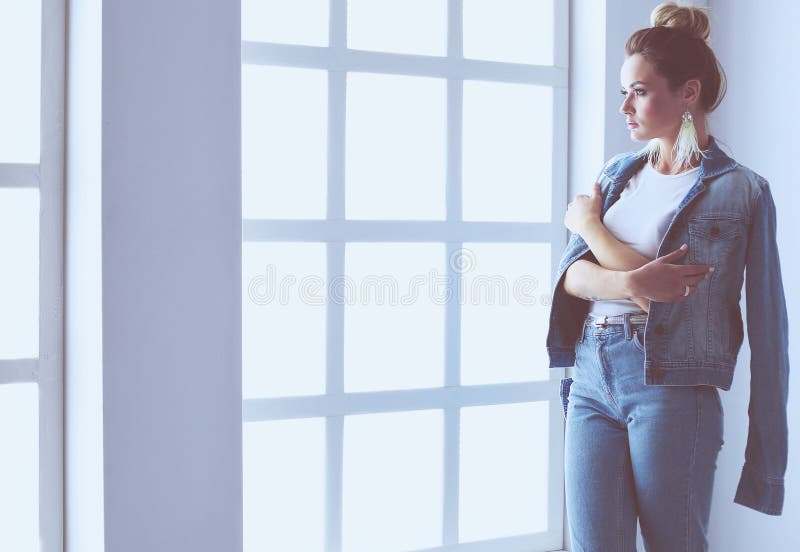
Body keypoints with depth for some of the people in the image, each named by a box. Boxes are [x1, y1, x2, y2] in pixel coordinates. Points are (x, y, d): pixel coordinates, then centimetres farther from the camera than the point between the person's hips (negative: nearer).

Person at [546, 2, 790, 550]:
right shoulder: (618, 172, 13)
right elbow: (570, 272, 3)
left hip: (673, 395, -4)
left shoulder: (741, 190, -3)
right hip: (592, 381, 5)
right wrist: (627, 283, -22)